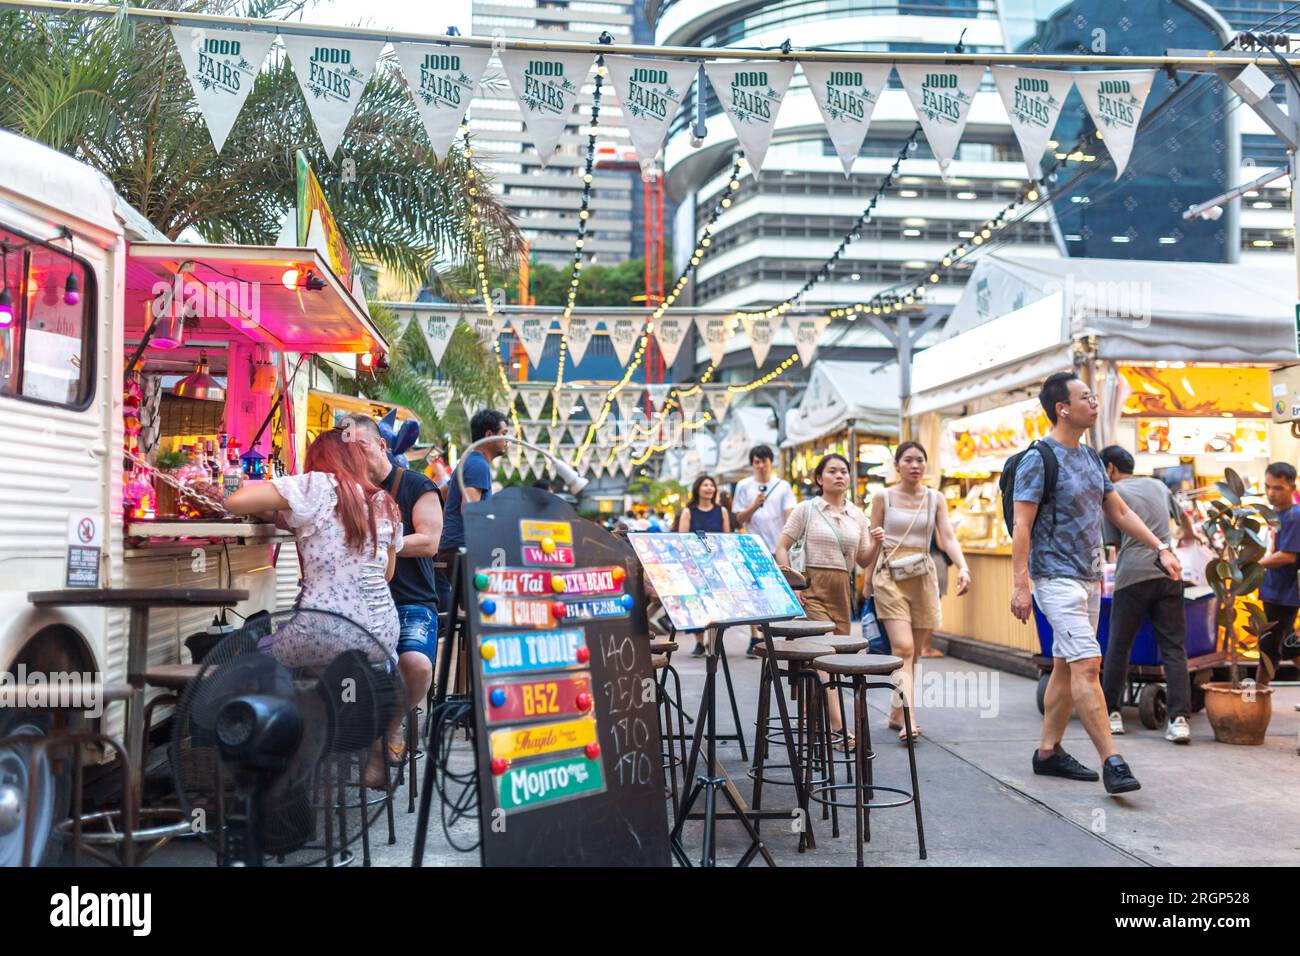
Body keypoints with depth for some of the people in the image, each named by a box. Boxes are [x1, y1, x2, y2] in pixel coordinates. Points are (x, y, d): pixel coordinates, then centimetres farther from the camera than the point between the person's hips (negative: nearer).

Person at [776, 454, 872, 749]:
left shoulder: (857, 515, 14)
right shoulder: (807, 509, 2)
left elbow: (863, 561, 13)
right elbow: (781, 548, 1)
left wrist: (876, 544, -7)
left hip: (843, 589, 5)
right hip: (813, 587, -5)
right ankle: (838, 727, -17)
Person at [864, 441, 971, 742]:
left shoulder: (935, 499, 7)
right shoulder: (883, 498, 3)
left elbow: (948, 538, -3)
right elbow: (873, 546, 9)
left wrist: (963, 567, -19)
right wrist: (868, 575, 0)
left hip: (924, 578, 3)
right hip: (890, 577, -3)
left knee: (913, 653, 7)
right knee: (903, 648, -16)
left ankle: (896, 714, 20)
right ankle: (909, 719, -23)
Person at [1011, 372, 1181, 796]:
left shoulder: (1090, 457, 15)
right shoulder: (1039, 458, -11)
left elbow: (1119, 511, 21)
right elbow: (1021, 525, -15)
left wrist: (1161, 548, 13)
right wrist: (1019, 586, -21)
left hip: (1089, 579, 9)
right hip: (1057, 580, -9)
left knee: (1067, 666, 11)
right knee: (1087, 665, -14)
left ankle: (1049, 752, 18)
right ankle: (1112, 761, -13)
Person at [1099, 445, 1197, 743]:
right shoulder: (1158, 485, 20)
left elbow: (1114, 541, 6)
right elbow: (1182, 514, 40)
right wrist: (1188, 534, 62)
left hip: (1132, 576, -4)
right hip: (1168, 574, 4)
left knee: (1118, 647, 7)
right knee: (1174, 648, 3)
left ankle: (1111, 713, 15)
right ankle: (1180, 719, -6)